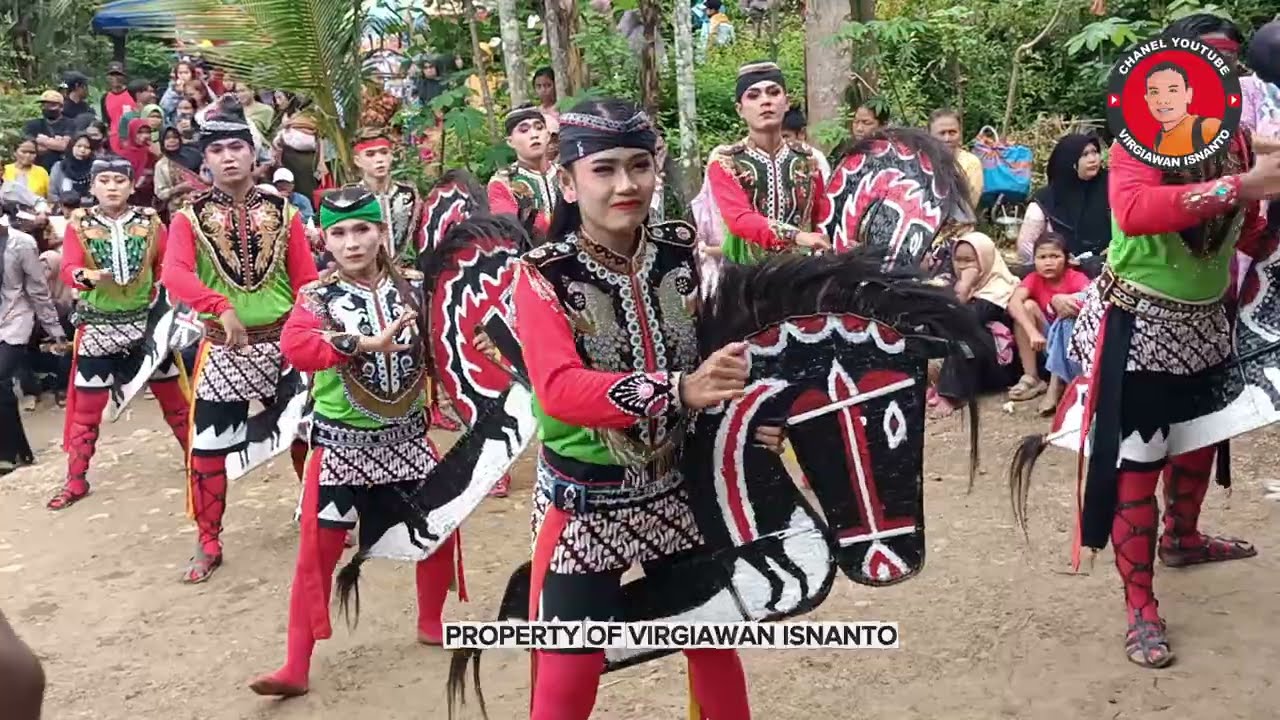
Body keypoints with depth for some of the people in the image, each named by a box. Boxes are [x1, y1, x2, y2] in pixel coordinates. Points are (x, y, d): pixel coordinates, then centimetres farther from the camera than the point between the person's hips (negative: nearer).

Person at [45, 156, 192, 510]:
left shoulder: (149, 221, 0)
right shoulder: (78, 225, -4)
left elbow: (166, 268, 3)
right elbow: (68, 269, -15)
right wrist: (87, 276, -36)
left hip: (146, 320, 1)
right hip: (98, 324, -1)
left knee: (173, 396, 10)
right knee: (87, 405, 3)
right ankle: (76, 481, 14)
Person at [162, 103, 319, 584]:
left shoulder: (282, 212, 4)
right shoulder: (190, 218, -2)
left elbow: (307, 281, 3)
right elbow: (174, 275, -20)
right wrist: (222, 307, -36)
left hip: (282, 344, 1)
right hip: (222, 349, -1)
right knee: (207, 449, 1)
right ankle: (209, 544, 18)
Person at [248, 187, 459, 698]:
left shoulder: (413, 288, -1)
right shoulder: (317, 297, -9)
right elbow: (294, 345, -28)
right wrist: (365, 342, -38)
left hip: (406, 437, 3)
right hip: (342, 443, -3)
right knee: (318, 551, 0)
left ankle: (431, 623, 37)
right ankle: (297, 666, 10)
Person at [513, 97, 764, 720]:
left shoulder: (682, 253, -6)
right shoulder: (545, 275, -17)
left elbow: (719, 349, 7)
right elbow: (558, 388, -32)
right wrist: (680, 390, -43)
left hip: (678, 487, 4)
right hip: (585, 502, -4)